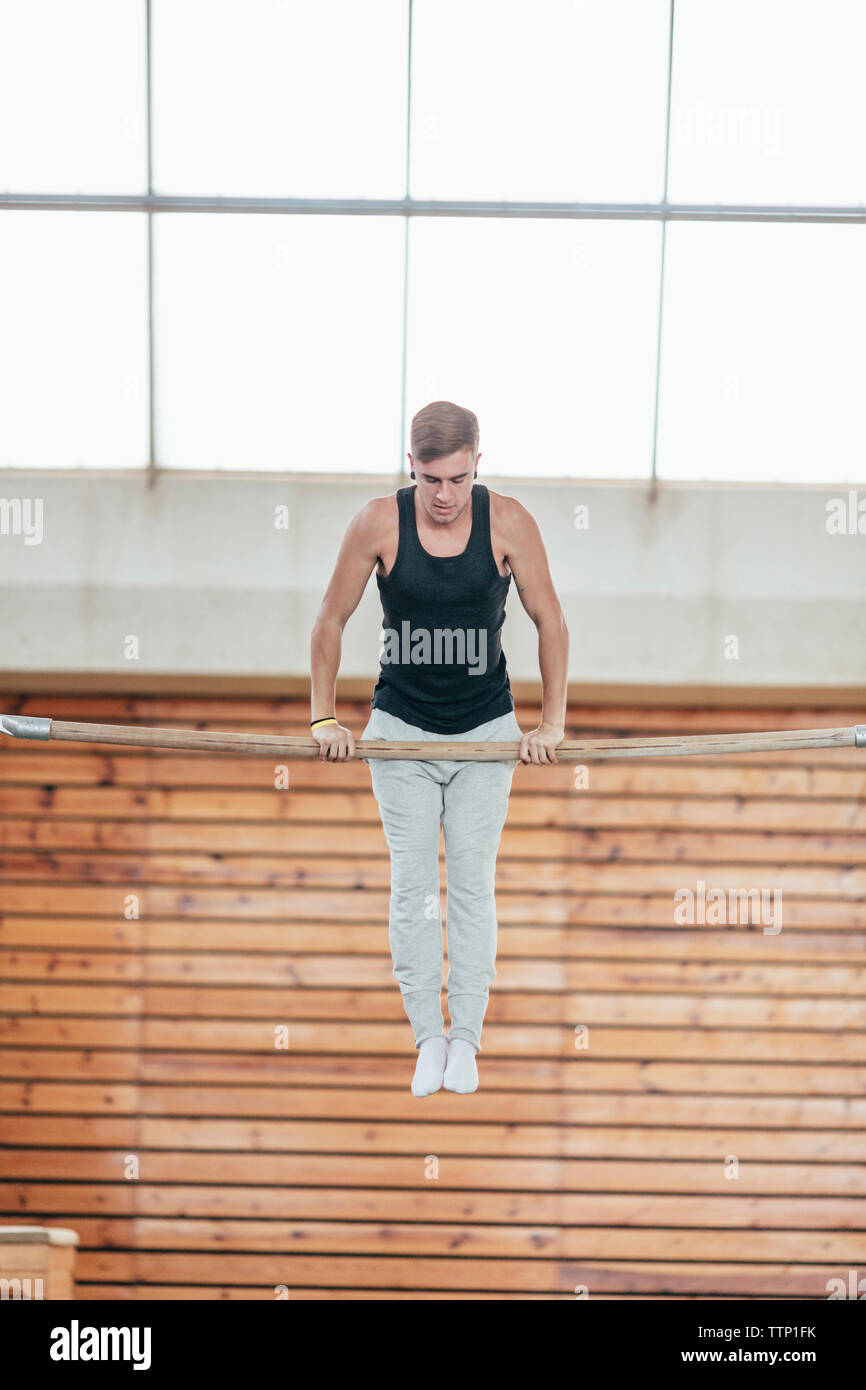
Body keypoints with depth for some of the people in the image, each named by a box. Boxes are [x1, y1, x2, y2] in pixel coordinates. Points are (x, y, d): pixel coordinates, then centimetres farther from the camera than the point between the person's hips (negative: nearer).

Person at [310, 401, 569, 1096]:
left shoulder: (507, 521, -13)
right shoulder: (378, 523, -13)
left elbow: (551, 621, -4)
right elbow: (331, 622, -2)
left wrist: (552, 721, -6)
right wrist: (324, 718, -4)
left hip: (487, 728, 0)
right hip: (402, 727, 0)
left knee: (473, 882, 2)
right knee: (412, 882, 0)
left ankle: (466, 1038, 10)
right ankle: (428, 1037, 8)